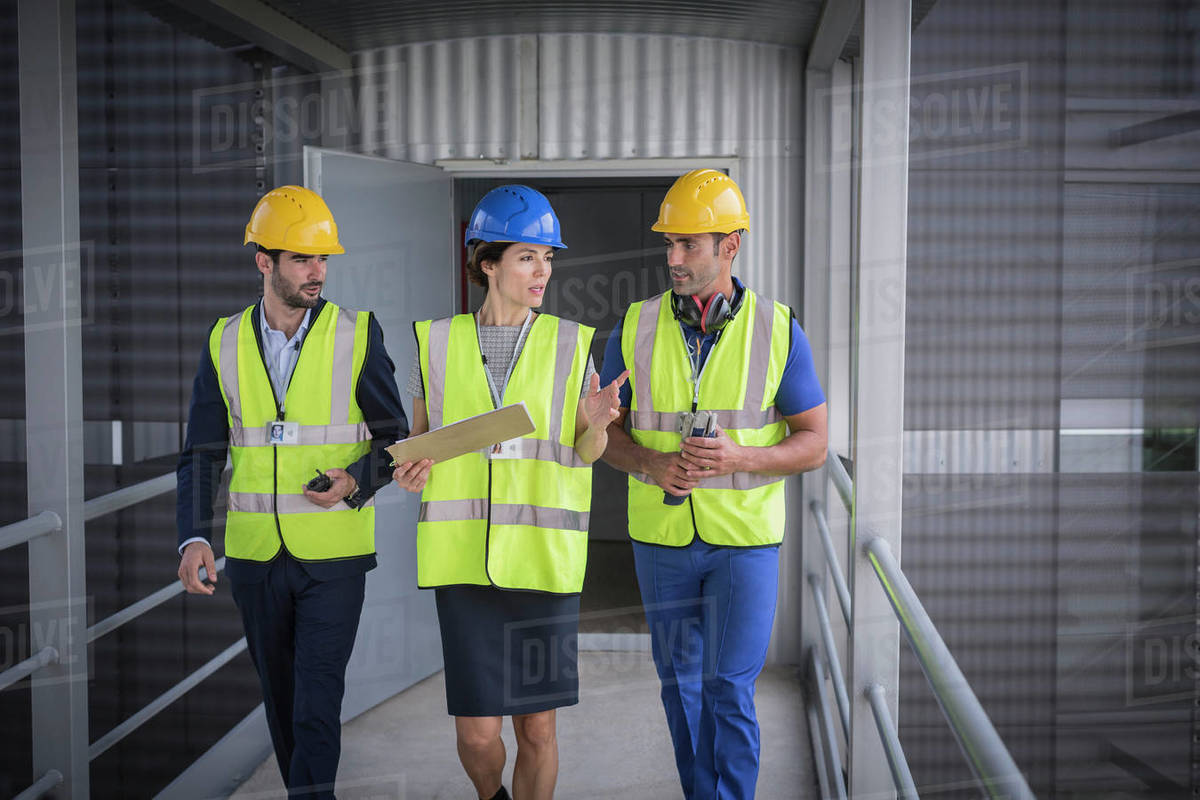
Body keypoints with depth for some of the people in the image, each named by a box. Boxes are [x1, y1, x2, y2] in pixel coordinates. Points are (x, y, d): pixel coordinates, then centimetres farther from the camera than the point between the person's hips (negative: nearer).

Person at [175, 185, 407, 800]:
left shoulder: (357, 335, -3)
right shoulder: (224, 344, 3)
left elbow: (395, 438, 1)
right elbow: (202, 455, 3)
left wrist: (356, 481, -19)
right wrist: (194, 537, -11)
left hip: (334, 553, -3)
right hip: (254, 554, 3)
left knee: (317, 697, -8)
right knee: (279, 696, 15)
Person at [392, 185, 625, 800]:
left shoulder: (569, 344, 3)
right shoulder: (438, 342, 5)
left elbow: (586, 453, 7)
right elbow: (420, 438, 14)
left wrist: (596, 424, -16)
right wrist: (411, 471, -9)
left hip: (544, 556, 0)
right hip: (464, 553, 0)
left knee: (537, 729, 4)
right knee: (476, 732, 1)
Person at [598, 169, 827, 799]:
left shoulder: (779, 332, -7)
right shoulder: (635, 329, -2)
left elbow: (813, 444, -4)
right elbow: (605, 431, 4)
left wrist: (739, 457, -23)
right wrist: (652, 464, -18)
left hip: (745, 538, -2)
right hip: (661, 535, 3)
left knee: (729, 691, -3)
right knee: (681, 684, 13)